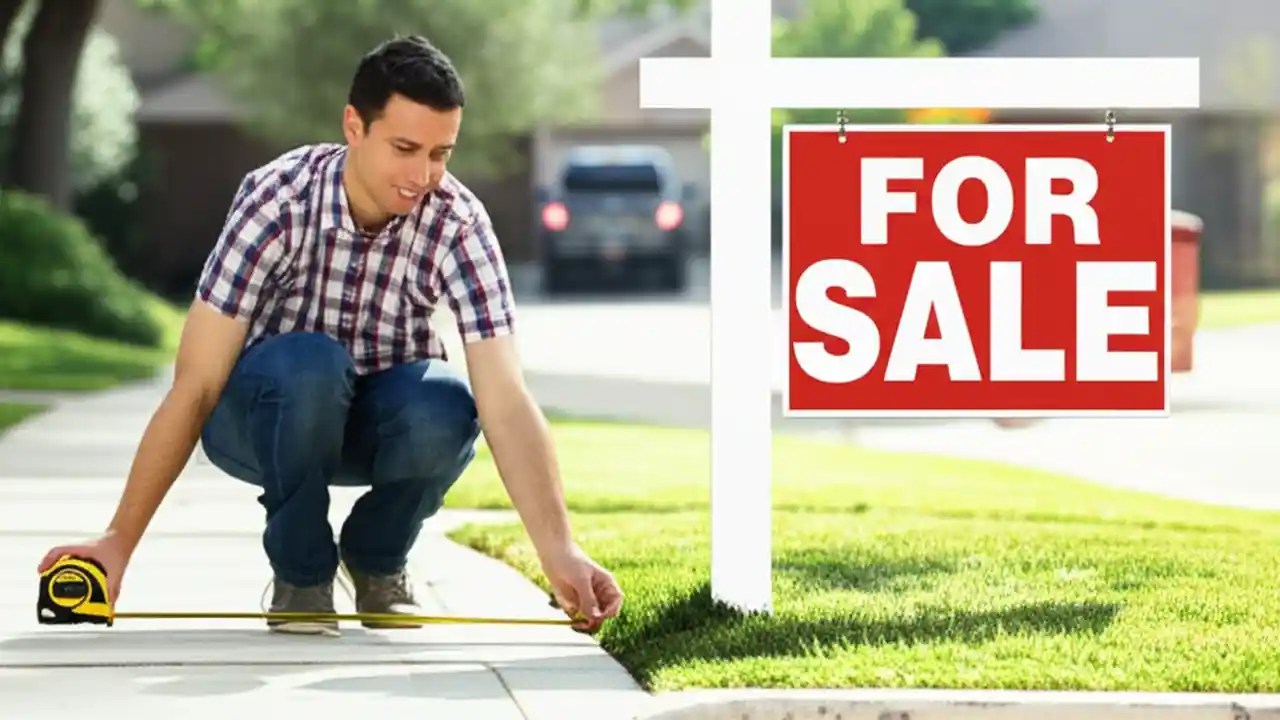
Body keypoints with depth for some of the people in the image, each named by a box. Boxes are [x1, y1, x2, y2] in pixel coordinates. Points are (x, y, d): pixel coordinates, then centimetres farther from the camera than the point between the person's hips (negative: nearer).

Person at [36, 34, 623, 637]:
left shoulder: (458, 223, -20)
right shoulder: (277, 201, -26)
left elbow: (505, 401, -27)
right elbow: (194, 387, -25)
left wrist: (559, 553, -40)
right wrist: (119, 542, -28)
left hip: (374, 423, 2)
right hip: (259, 412, -2)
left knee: (446, 409, -33)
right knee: (311, 363, -36)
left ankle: (376, 558, -1)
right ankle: (300, 571, -10)